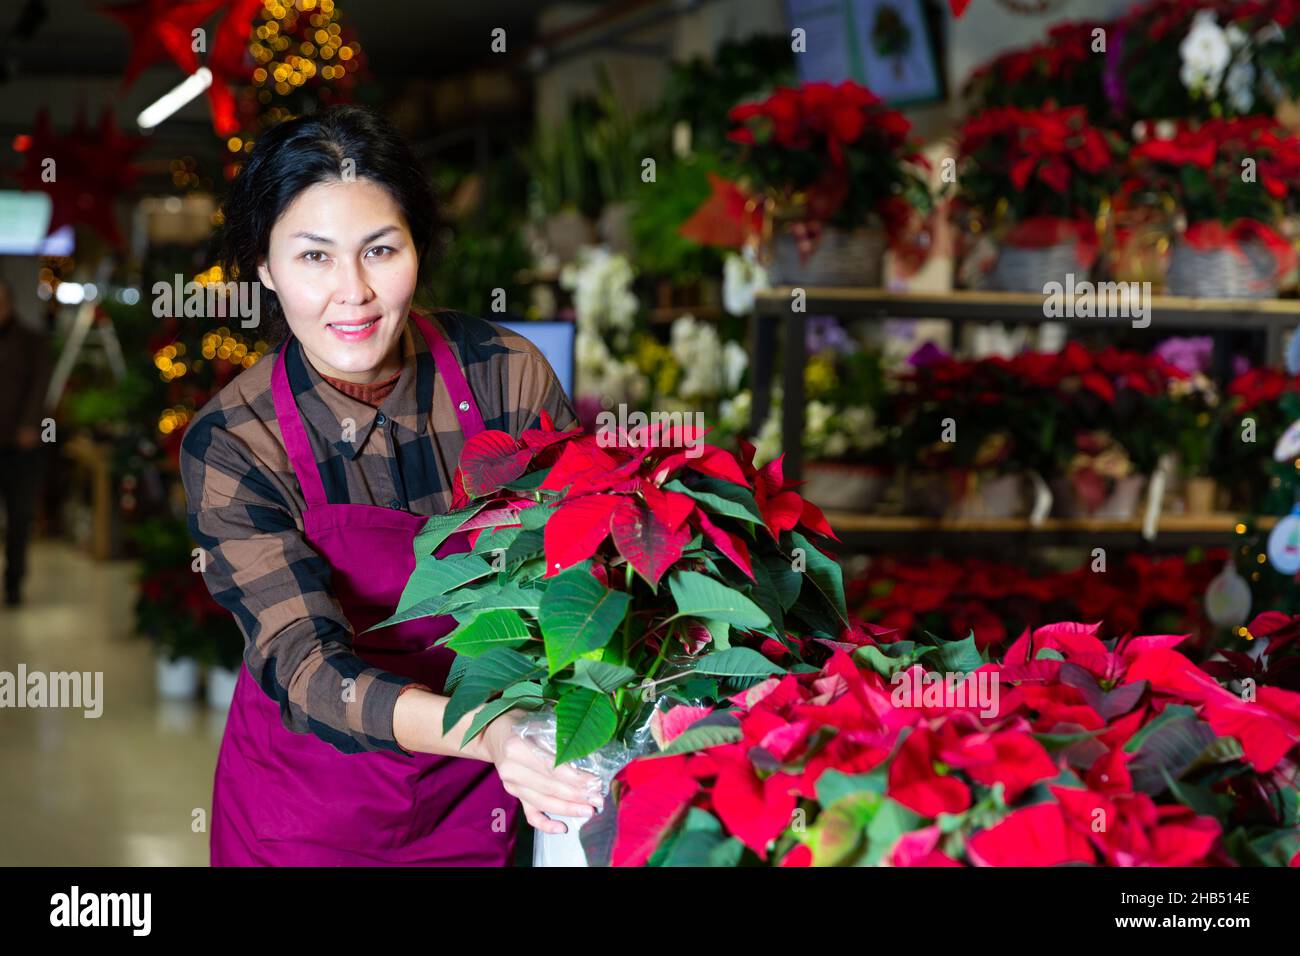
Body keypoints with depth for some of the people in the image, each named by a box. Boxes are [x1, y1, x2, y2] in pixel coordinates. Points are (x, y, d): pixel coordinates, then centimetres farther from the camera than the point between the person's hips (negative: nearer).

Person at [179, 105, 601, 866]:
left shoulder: (506, 374, -15)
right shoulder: (229, 446, -20)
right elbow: (304, 667, -28)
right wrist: (486, 732, -47)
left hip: (484, 799, 2)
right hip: (315, 813, -2)